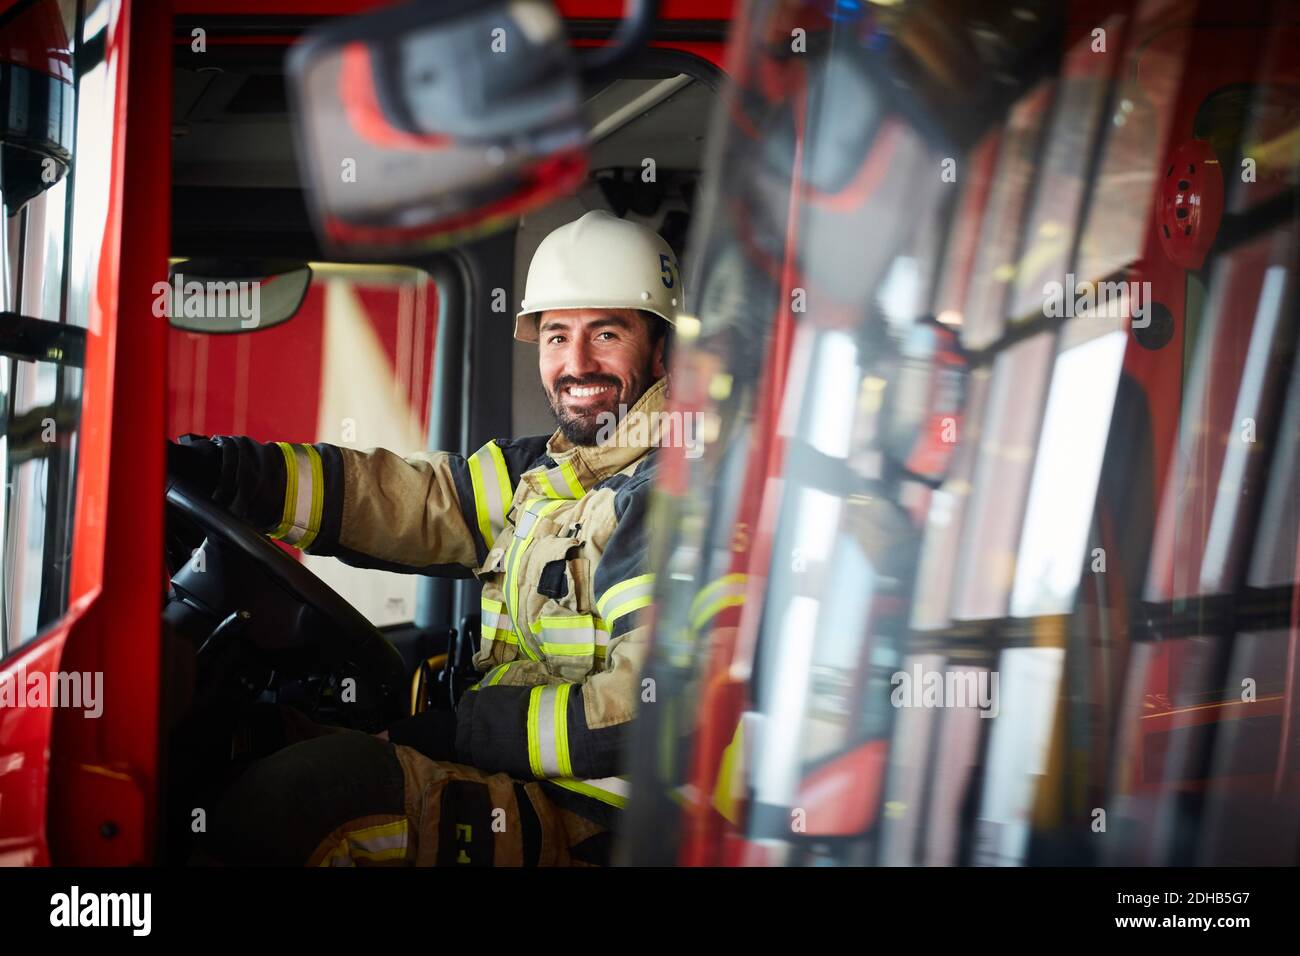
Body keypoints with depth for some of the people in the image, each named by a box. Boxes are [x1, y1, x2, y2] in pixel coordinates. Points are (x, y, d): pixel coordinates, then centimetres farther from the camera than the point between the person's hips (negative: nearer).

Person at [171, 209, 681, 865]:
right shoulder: (547, 470, 15)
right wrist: (211, 469, -5)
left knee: (303, 793, -26)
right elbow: (411, 498, 6)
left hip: (589, 824, -9)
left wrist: (461, 731, -16)